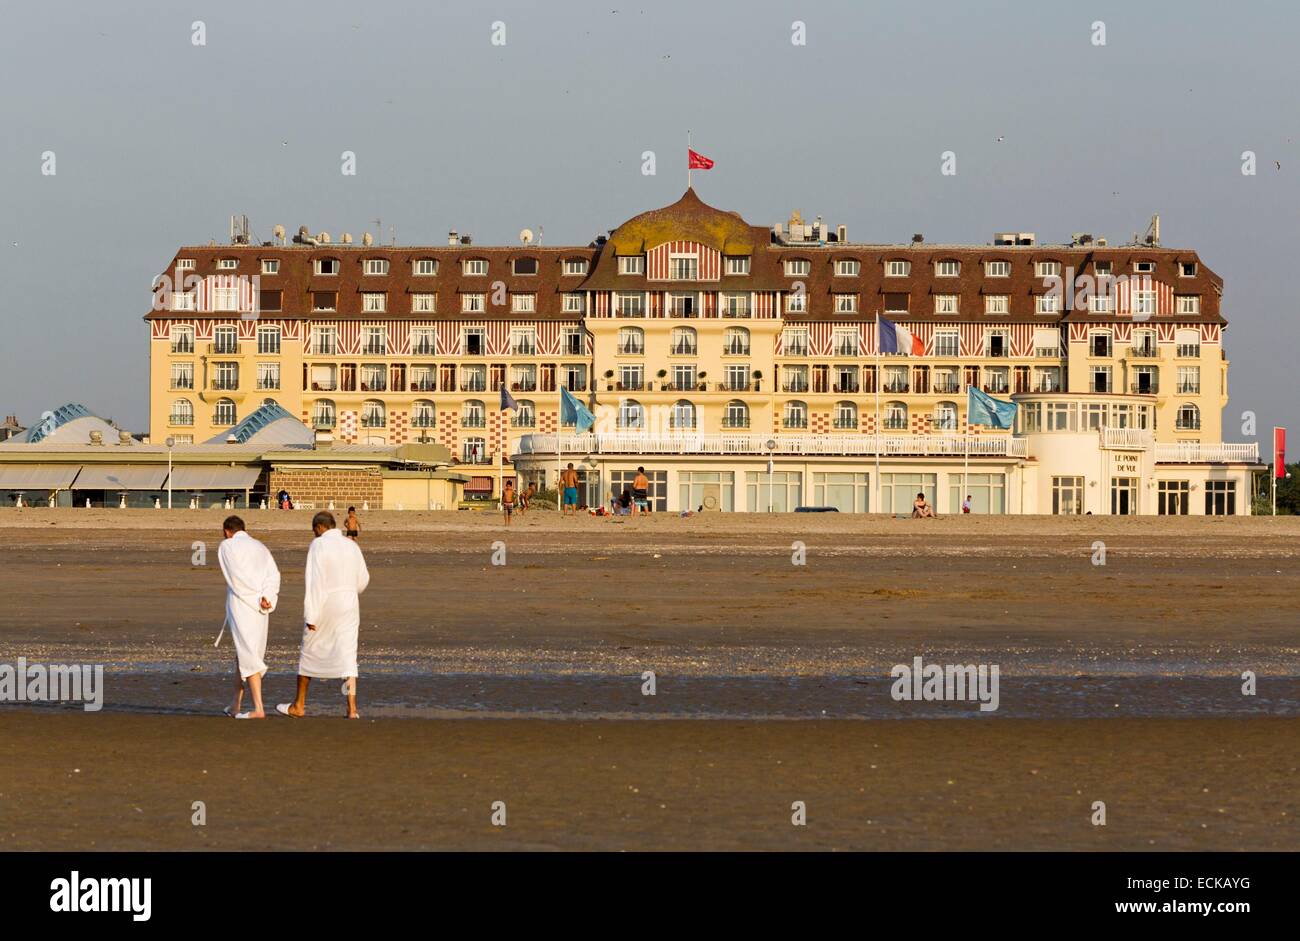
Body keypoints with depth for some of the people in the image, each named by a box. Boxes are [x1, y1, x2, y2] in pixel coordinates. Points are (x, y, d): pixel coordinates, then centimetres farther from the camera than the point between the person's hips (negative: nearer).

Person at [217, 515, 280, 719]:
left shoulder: (227, 546, 0)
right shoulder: (261, 547, 18)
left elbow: (237, 578, -11)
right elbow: (274, 575, 3)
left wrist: (257, 600, -6)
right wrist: (265, 598, -9)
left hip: (241, 606, -6)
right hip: (261, 611, 6)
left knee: (248, 656, -7)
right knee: (242, 655, 17)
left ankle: (258, 708, -15)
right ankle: (236, 706, 24)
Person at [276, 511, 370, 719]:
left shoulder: (318, 545, -11)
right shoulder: (352, 546, 7)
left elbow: (314, 581, -16)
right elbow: (363, 580, 17)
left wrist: (310, 615, -16)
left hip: (323, 607, -4)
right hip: (349, 606, 4)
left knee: (309, 654, 11)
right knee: (347, 655, 2)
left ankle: (298, 706, 21)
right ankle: (351, 708, -8)